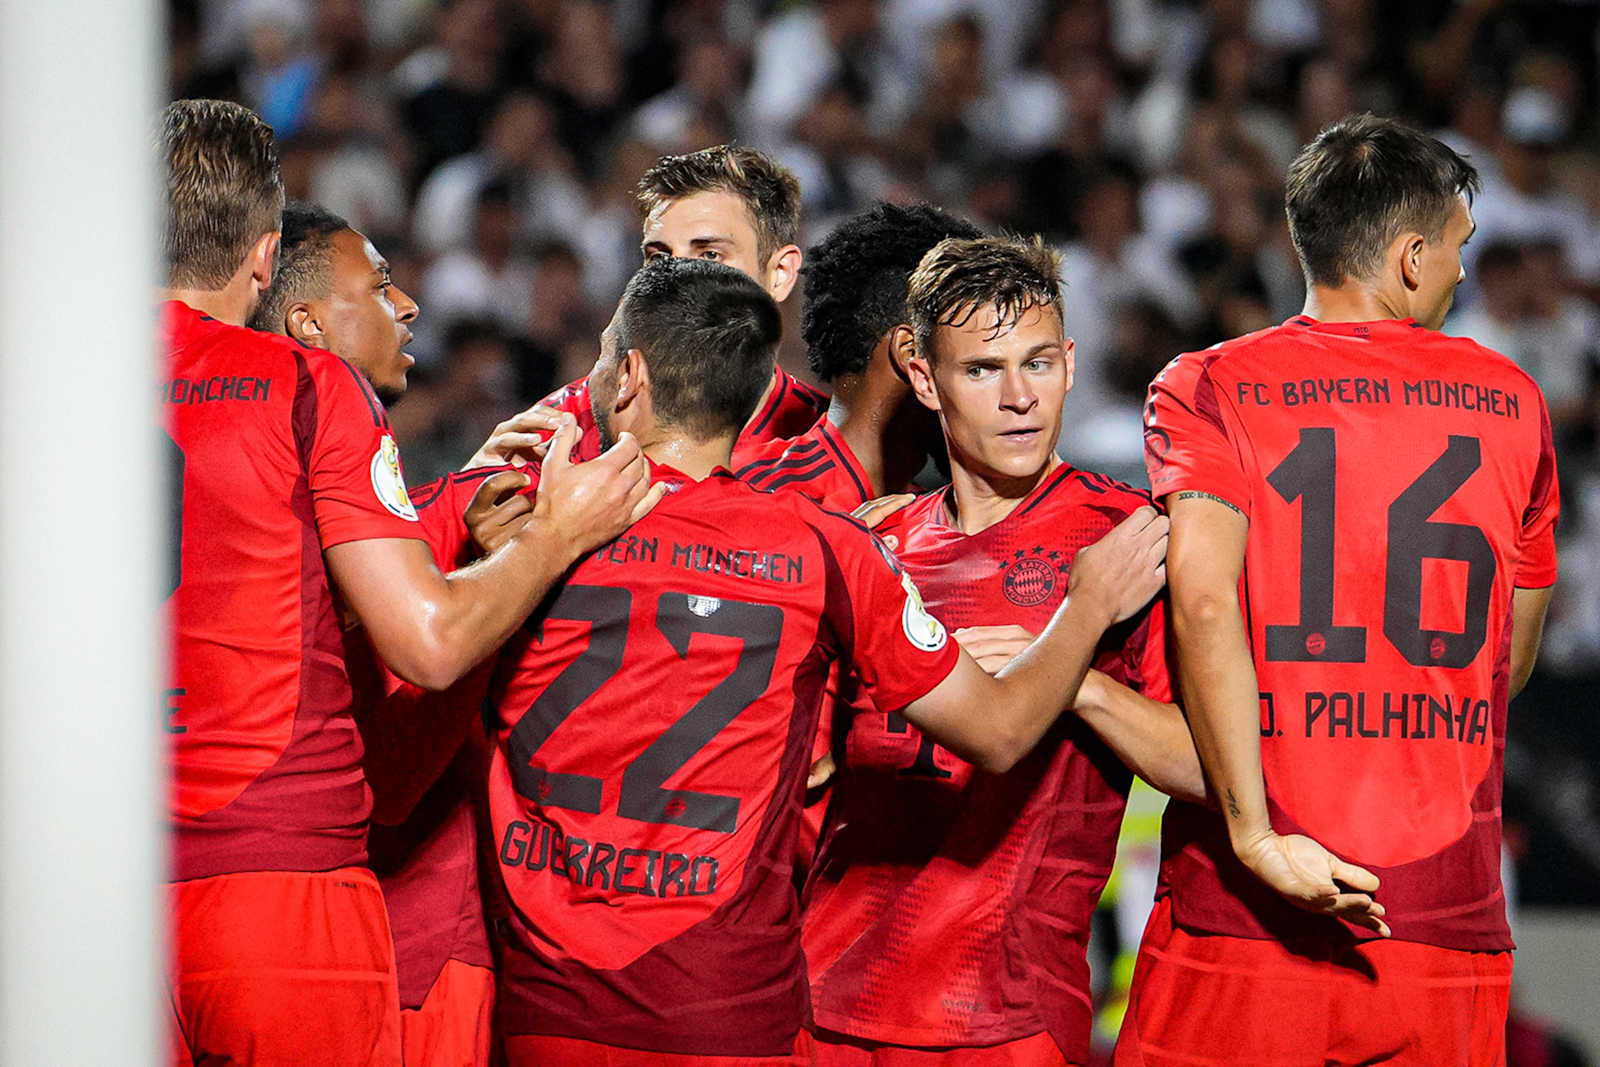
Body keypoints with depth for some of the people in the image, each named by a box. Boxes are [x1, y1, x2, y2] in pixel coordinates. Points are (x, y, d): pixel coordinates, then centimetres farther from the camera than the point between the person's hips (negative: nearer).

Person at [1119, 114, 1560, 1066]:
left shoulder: (1206, 390, 0)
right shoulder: (1512, 401, 9)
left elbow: (1204, 601, -16)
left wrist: (1256, 835, -16)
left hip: (1243, 919, -2)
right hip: (1452, 916, 2)